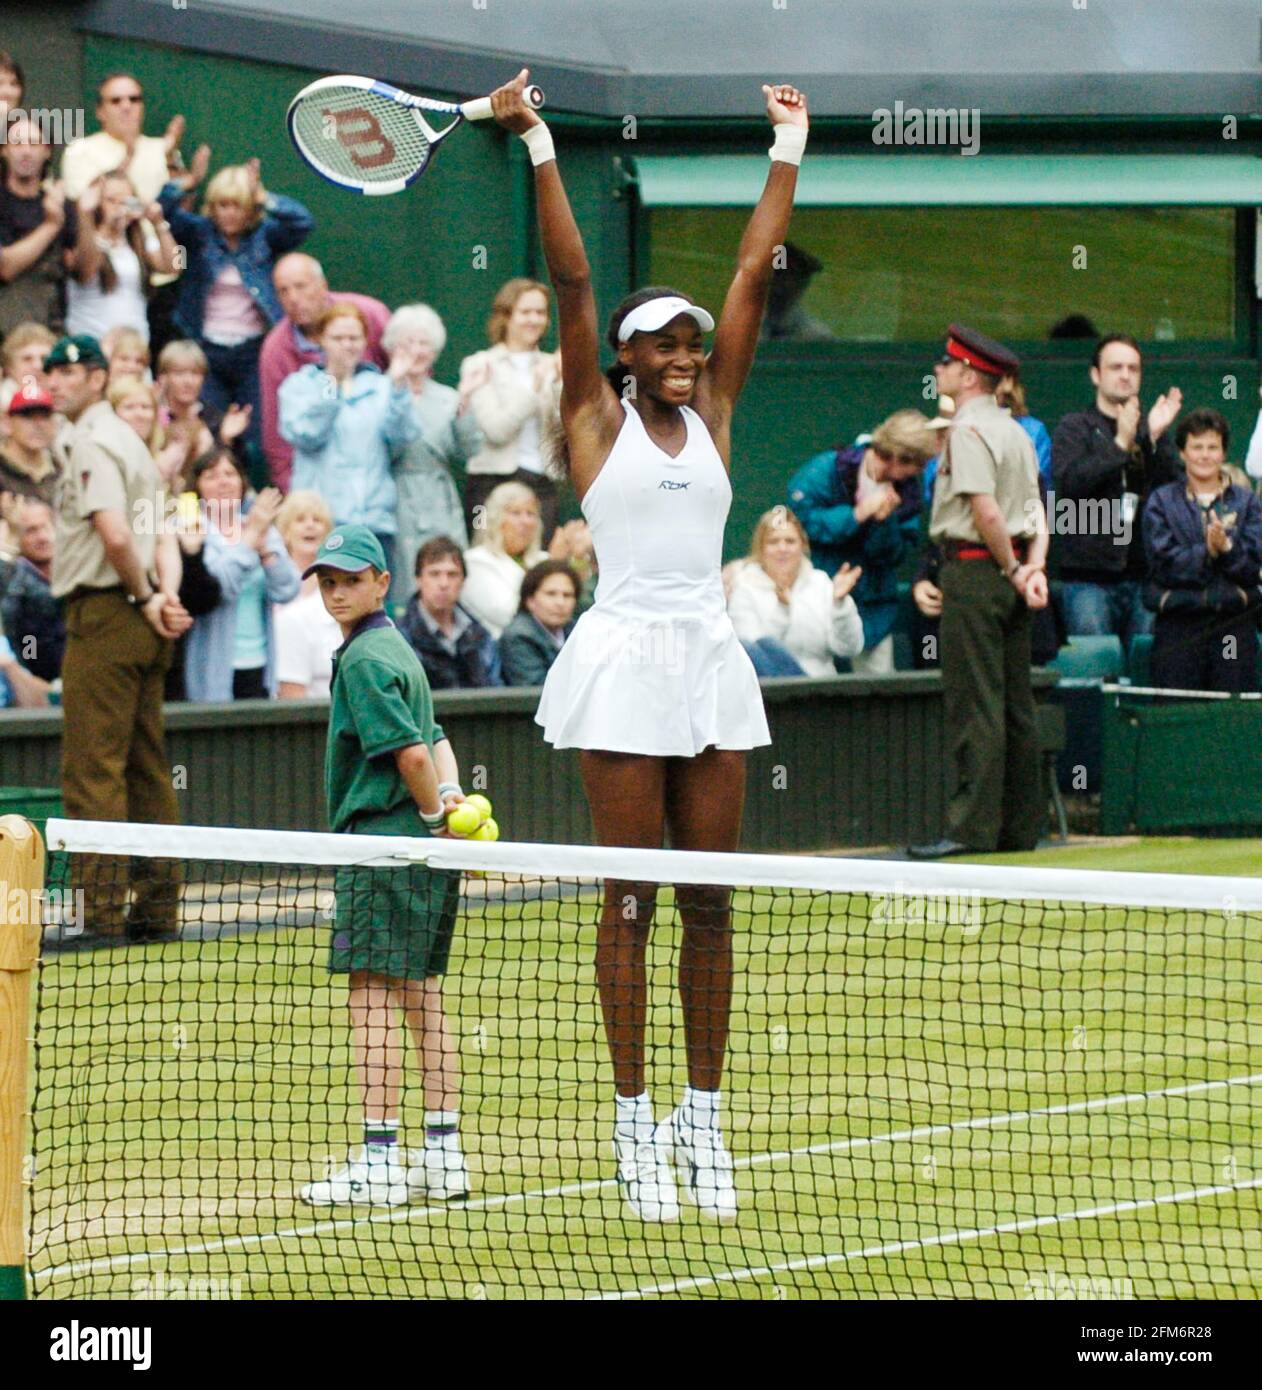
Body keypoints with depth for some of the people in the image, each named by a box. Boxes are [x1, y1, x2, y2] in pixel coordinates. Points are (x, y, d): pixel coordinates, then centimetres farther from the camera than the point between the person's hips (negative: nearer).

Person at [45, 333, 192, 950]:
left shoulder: (87, 442, -11)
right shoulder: (130, 440, 19)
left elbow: (115, 534, -22)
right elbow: (164, 535, 14)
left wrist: (142, 598, -8)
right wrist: (165, 599, -1)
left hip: (104, 615, -10)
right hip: (143, 627, 10)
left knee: (92, 772, -9)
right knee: (146, 770, 11)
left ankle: (103, 914, -12)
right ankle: (157, 910, 13)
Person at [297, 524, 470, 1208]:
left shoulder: (365, 659, -12)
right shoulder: (398, 651, 18)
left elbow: (410, 749, -20)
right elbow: (435, 740, 18)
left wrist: (434, 811, -7)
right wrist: (449, 796, 1)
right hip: (422, 850, 10)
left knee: (373, 998, -8)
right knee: (421, 998, 11)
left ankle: (379, 1161, -10)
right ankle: (442, 1156, 13)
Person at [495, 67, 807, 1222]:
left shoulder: (711, 412, 11)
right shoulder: (599, 418, 1)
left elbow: (755, 271, 11)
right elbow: (572, 276, -6)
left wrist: (788, 151, 11)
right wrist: (537, 148, -13)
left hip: (711, 659, 4)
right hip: (626, 659, -4)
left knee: (711, 901, 5)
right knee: (632, 900, -1)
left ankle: (704, 1116, 11)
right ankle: (635, 1122, 3)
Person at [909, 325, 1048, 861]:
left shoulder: (968, 430, -12)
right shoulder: (1013, 431, 16)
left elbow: (985, 511, -19)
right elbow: (1035, 510, 11)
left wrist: (1013, 569, -8)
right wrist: (1034, 567, 0)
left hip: (975, 570, -9)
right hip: (1010, 573, 9)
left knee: (973, 702, -9)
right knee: (1015, 703, 9)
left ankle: (972, 826, -11)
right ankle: (1021, 826, 12)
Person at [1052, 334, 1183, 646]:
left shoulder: (1153, 429, 15)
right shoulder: (1075, 428, 7)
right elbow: (1069, 480, -11)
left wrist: (1155, 439, -12)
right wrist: (1120, 444, -17)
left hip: (1145, 573, 3)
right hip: (1089, 575, -3)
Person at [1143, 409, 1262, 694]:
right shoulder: (1162, 501, 9)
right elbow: (1163, 564, -4)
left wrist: (1226, 548, -15)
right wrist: (1207, 551, -15)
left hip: (1234, 624, 1)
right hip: (1179, 624, -1)